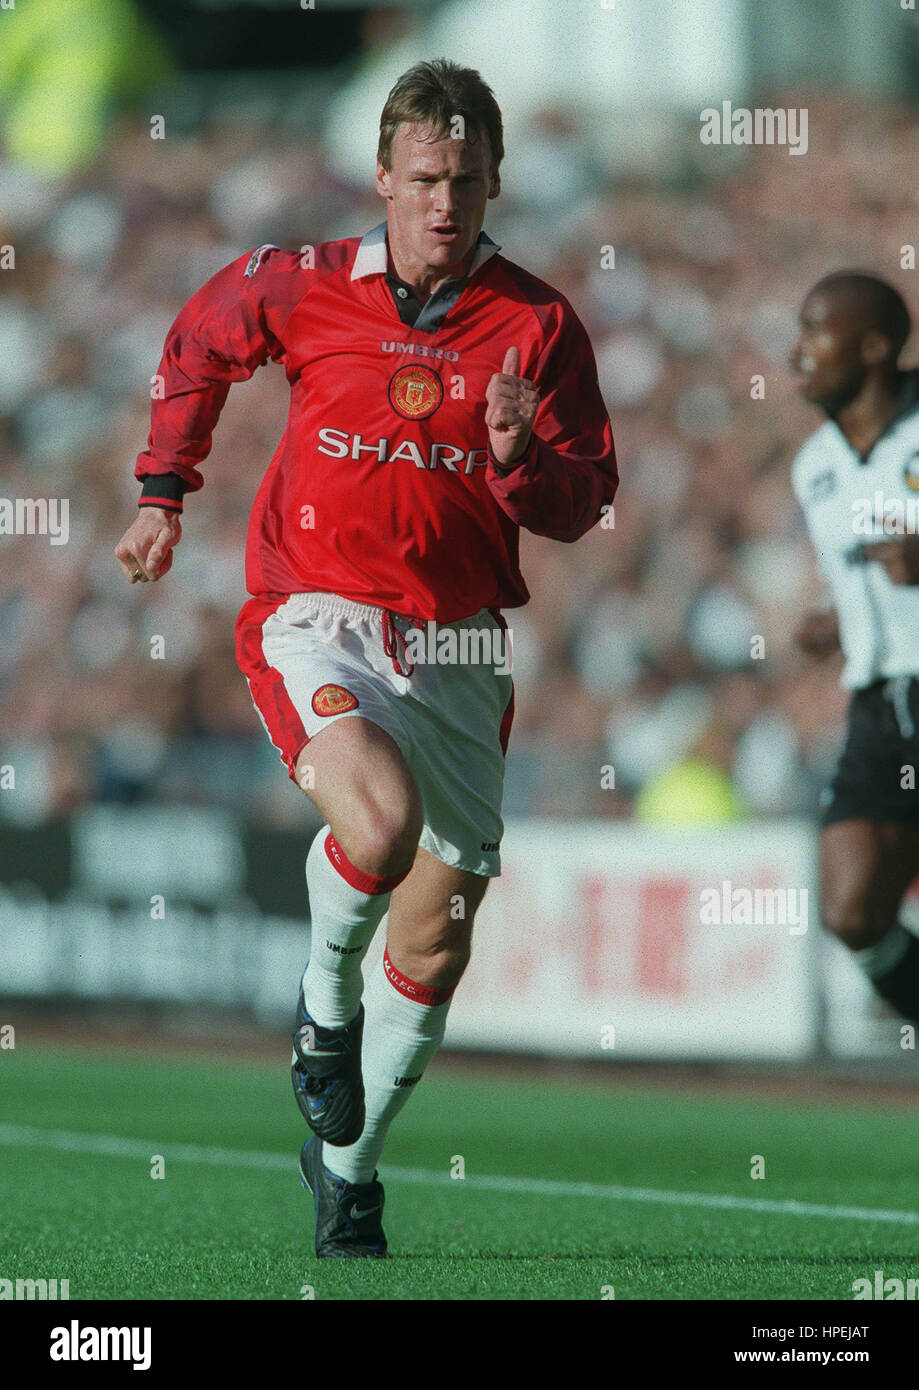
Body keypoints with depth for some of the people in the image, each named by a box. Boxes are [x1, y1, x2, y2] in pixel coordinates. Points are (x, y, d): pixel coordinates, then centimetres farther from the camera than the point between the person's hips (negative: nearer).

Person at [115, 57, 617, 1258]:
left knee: (436, 941, 4)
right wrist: (164, 495, 19)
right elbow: (198, 347, 18)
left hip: (455, 644, 2)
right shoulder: (302, 291, -3)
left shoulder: (539, 327, -2)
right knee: (381, 823, -31)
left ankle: (349, 1167, 25)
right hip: (314, 617, -2)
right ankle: (324, 1003, 1)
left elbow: (579, 507, 1)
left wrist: (521, 455, -19)